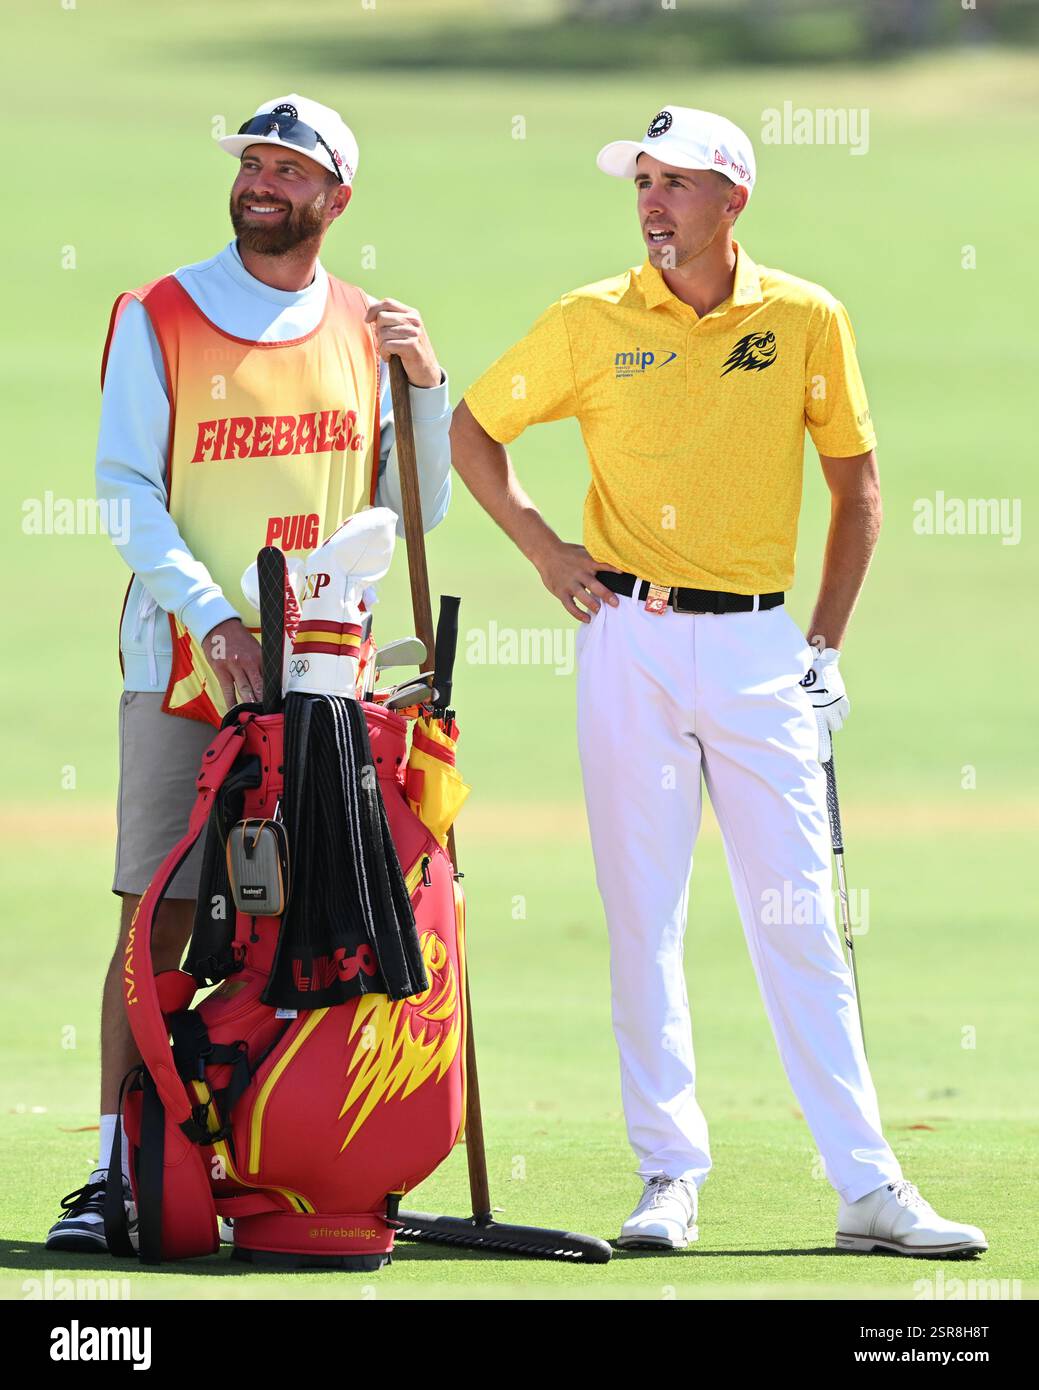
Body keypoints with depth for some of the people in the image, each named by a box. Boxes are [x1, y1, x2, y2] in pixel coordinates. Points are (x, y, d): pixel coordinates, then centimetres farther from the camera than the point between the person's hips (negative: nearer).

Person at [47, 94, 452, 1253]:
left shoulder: (367, 333, 11)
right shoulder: (157, 320, 1)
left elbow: (417, 510, 13)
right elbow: (130, 495, -5)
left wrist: (425, 383, -3)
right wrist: (218, 621, -16)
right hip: (182, 673, -3)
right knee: (160, 917, -7)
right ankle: (117, 1168, -6)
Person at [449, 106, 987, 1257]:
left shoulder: (806, 319, 2)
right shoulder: (591, 322, 2)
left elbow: (857, 486, 11)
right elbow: (469, 430, 13)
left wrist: (824, 646, 7)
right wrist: (541, 547, 3)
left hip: (757, 646, 0)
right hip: (629, 642, 0)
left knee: (799, 920, -1)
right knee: (642, 918, 1)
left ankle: (867, 1189, -1)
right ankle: (671, 1178, 6)